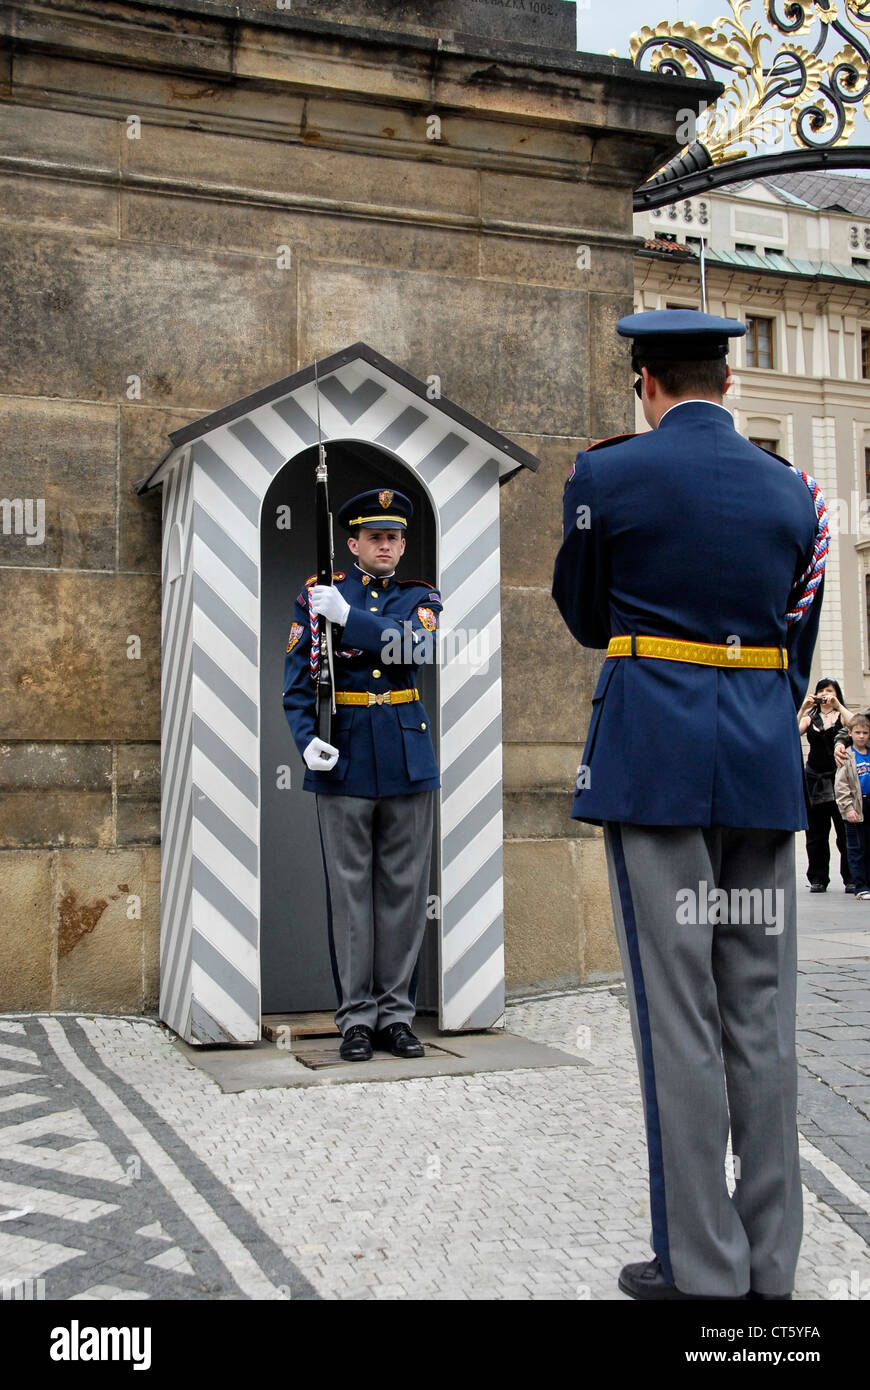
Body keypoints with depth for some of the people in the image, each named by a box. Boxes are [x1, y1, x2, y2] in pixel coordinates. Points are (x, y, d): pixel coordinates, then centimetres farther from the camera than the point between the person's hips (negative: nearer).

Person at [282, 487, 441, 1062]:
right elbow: (297, 677, -1)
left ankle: (397, 1011, 15)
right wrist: (307, 739, -17)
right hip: (343, 762, -2)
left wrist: (347, 617, -16)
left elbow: (419, 648, -12)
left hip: (409, 761, 2)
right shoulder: (318, 596, 4)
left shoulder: (421, 597, 9)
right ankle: (357, 1014, 11)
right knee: (349, 890, 1)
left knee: (405, 888, 5)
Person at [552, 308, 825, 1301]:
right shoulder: (791, 491, 10)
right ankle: (770, 1260, 18)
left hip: (654, 758, -4)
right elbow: (796, 644, 15)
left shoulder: (606, 476, -3)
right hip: (765, 765, 5)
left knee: (677, 1014, 0)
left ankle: (701, 1266, 7)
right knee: (762, 1010, 9)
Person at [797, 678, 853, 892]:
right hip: (814, 778, 3)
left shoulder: (842, 716, 7)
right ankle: (818, 878, 11)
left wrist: (837, 705, -15)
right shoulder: (810, 718, 14)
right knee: (816, 832, 5)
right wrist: (802, 708, -11)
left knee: (845, 830, -5)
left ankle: (851, 878, 0)